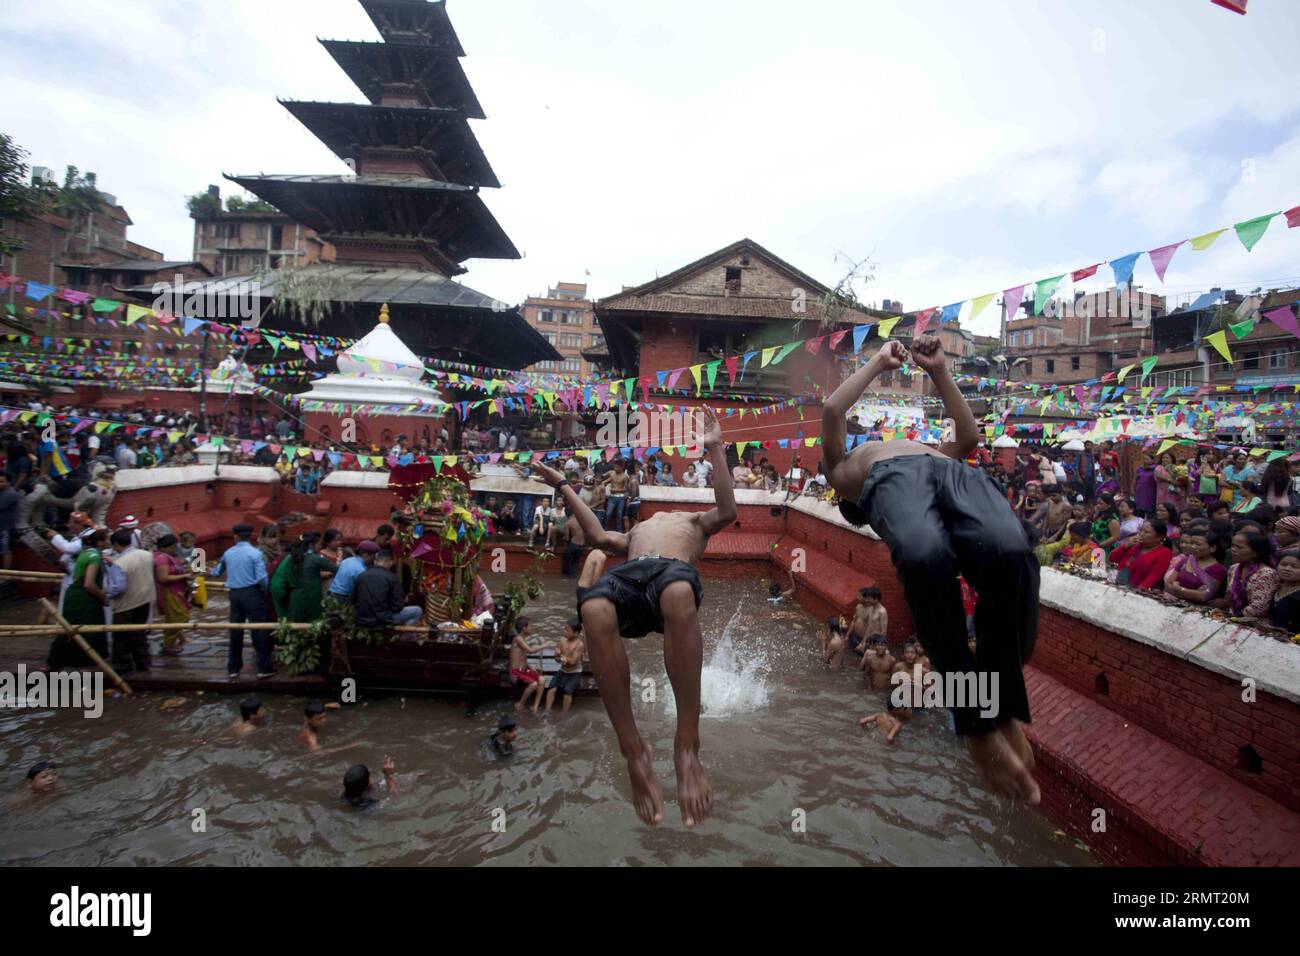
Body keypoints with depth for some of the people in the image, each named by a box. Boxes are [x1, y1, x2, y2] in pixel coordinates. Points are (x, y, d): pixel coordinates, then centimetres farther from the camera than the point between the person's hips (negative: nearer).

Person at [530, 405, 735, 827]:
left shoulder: (697, 521, 42)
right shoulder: (635, 532, 49)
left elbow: (727, 511, 22)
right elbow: (598, 536, 32)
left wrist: (715, 449, 23)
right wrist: (564, 485, 39)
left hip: (674, 569, -2)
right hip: (629, 572, 3)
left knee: (679, 595, -45)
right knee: (594, 611, -39)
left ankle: (687, 745, -41)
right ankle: (633, 749, -32)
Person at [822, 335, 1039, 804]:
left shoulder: (931, 447, 51)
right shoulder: (846, 472, 39)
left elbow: (968, 435, 43)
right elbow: (832, 410, 27)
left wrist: (938, 371, 44)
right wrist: (880, 362, 39)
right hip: (893, 479, -3)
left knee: (1010, 552, -35)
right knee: (925, 557, -41)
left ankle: (1004, 707, -17)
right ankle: (977, 722, -25)